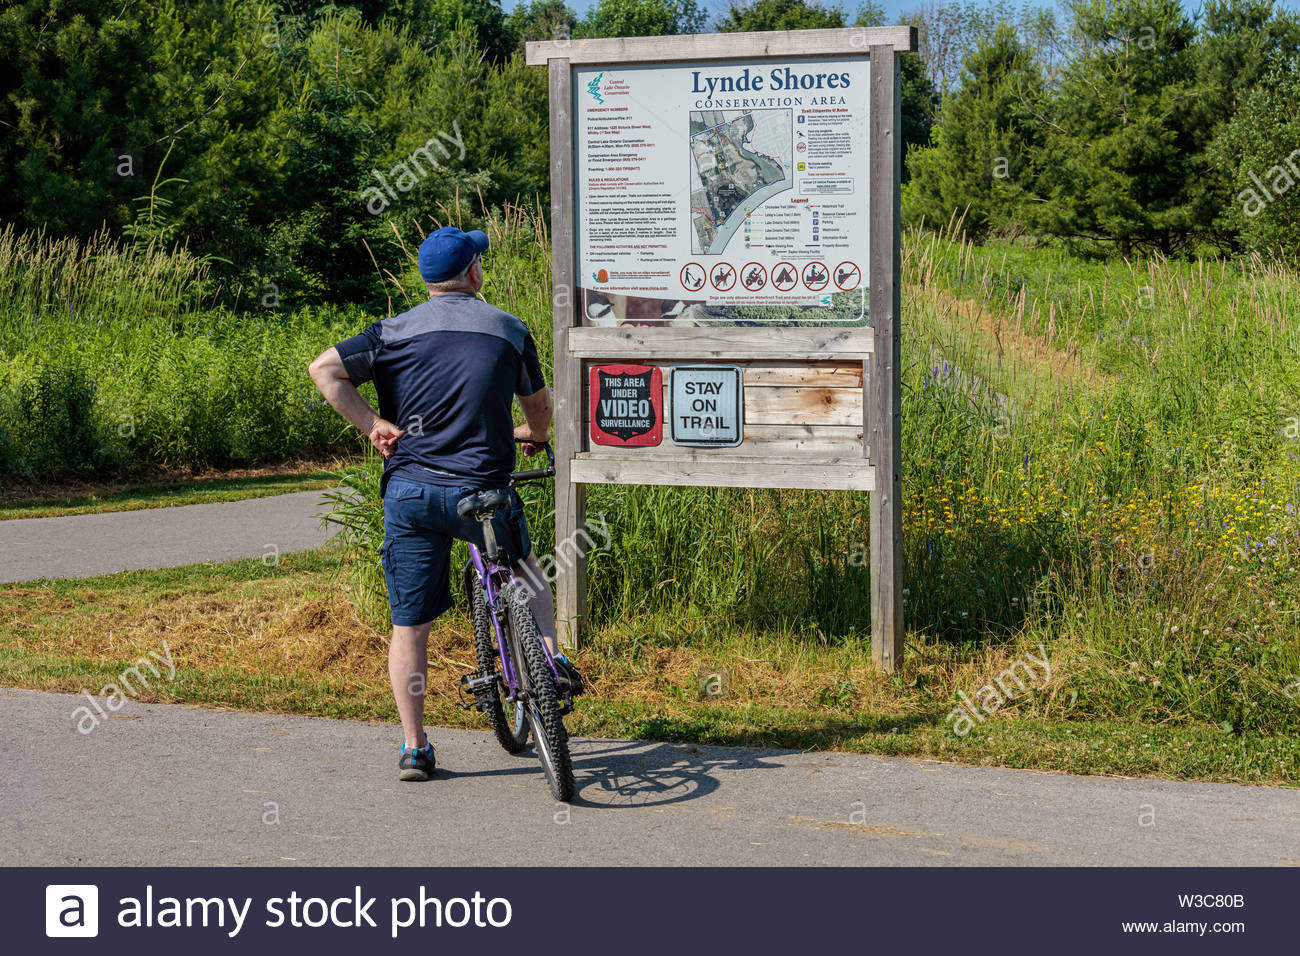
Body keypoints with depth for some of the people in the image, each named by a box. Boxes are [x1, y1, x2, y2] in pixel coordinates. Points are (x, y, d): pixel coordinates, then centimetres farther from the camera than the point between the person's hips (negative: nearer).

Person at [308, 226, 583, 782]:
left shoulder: (397, 331, 4)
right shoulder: (509, 331, 6)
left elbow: (323, 369, -5)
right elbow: (540, 406, 20)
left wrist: (371, 424, 0)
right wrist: (533, 436, 42)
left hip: (409, 490, 0)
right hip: (481, 491, 0)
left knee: (409, 624, 7)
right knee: (524, 568, 31)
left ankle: (414, 748, 10)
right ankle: (551, 663, 17)